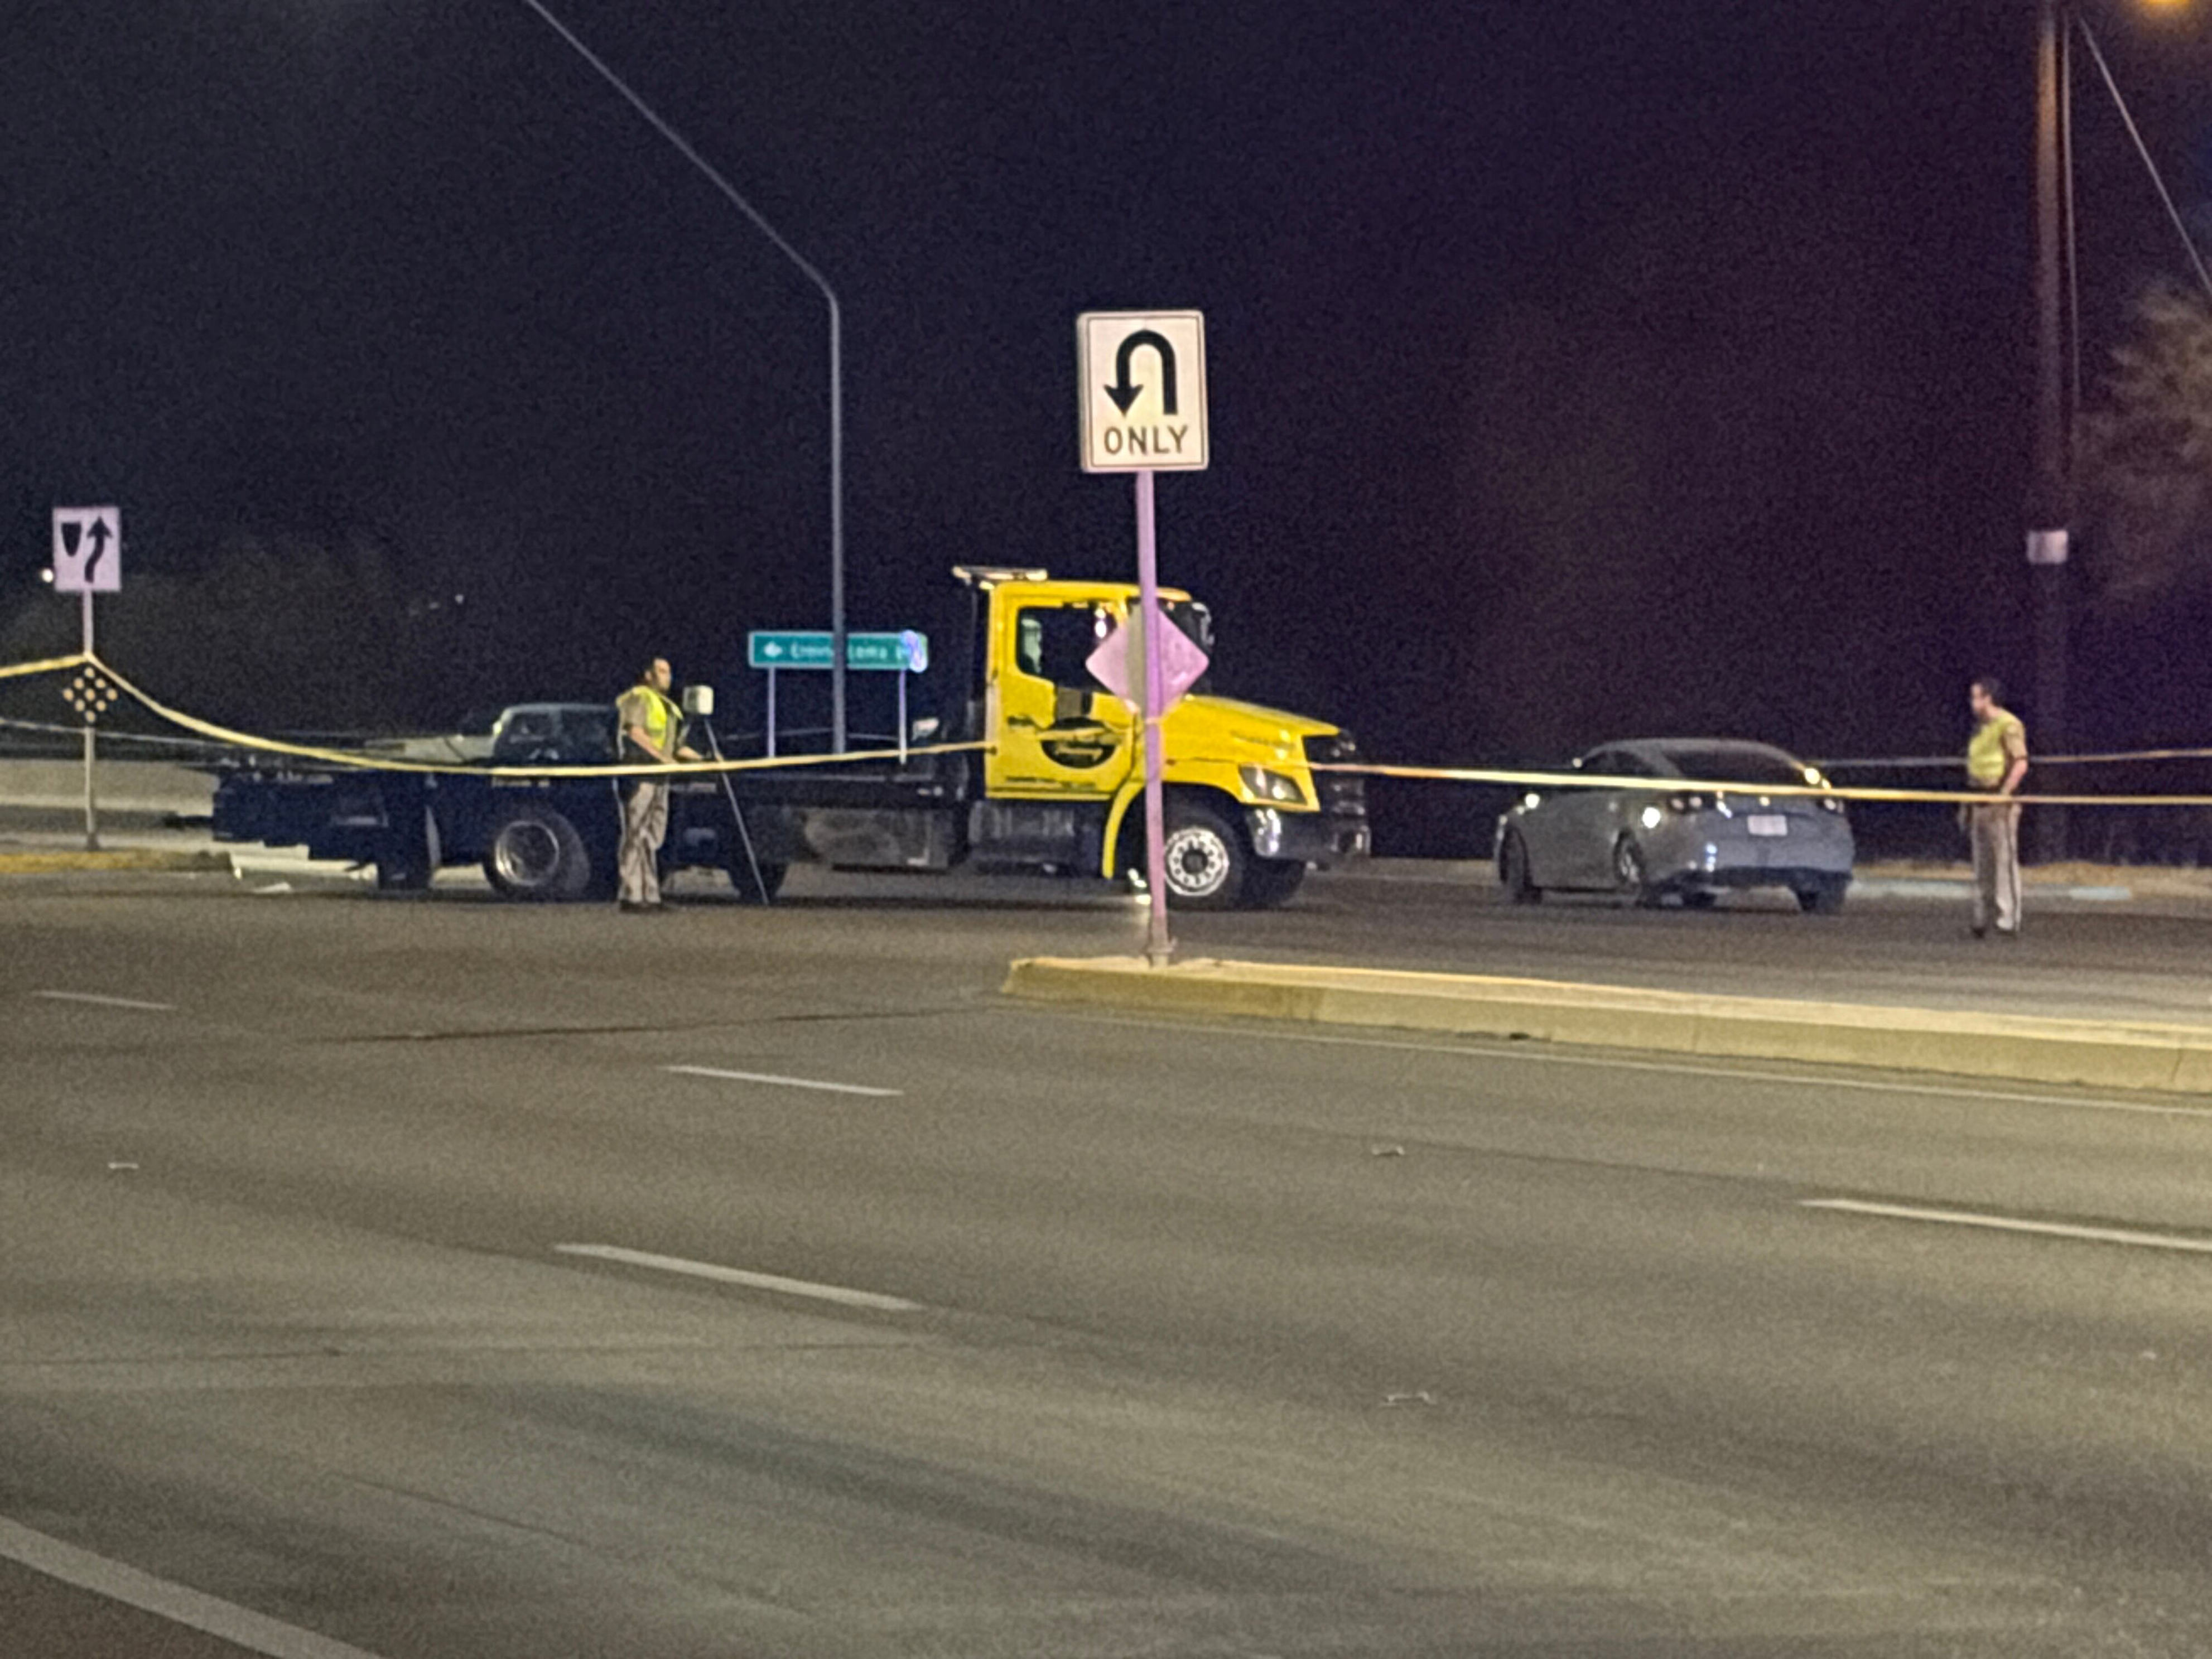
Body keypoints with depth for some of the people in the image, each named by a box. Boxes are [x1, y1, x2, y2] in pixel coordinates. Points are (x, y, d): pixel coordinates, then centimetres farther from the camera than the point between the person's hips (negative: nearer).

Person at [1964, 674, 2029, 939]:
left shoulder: (2008, 726, -10)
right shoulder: (1980, 727, 18)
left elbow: (2020, 765, -18)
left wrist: (2003, 794, -21)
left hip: (2000, 804, -9)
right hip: (1979, 803, 9)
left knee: (2005, 860, -7)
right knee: (1981, 865, 11)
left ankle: (2009, 922, -6)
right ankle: (1982, 920, 15)